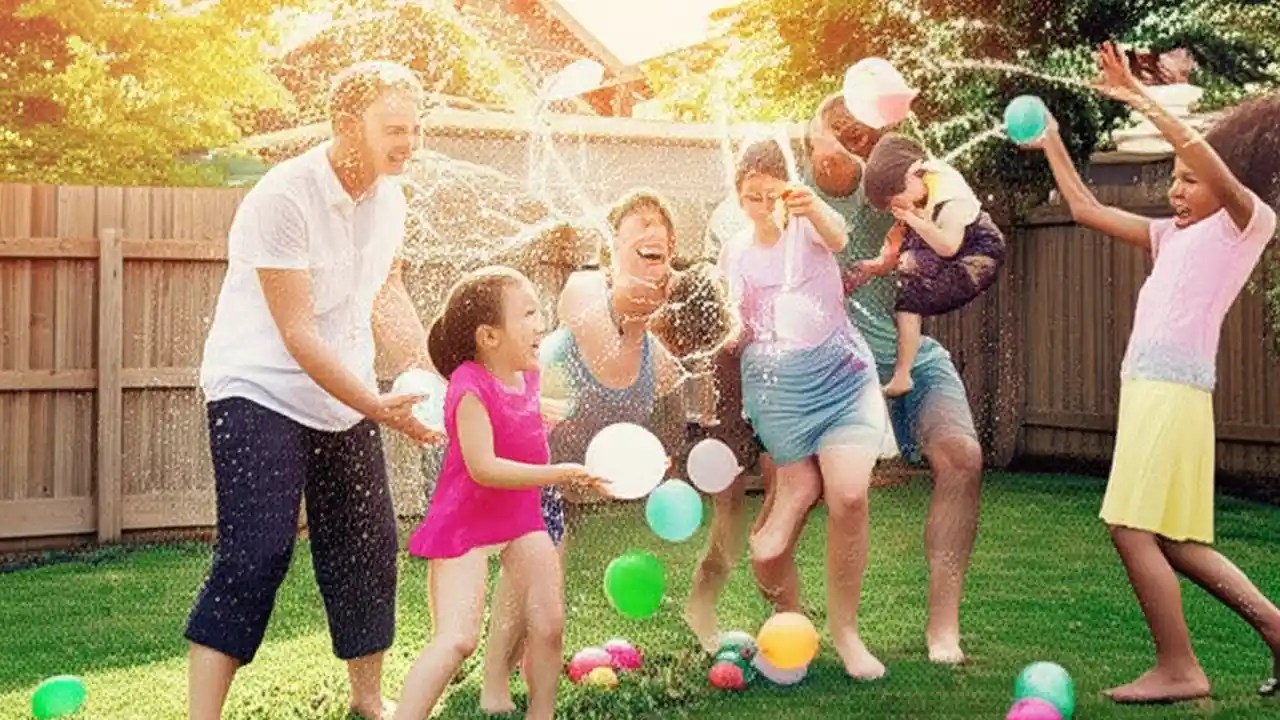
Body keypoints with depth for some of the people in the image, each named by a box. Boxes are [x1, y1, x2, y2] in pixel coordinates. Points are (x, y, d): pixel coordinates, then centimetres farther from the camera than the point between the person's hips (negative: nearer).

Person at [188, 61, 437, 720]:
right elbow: (298, 335, -23)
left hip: (346, 399, 7)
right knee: (255, 555, -16)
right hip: (261, 391, -7)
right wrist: (378, 409, -25)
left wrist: (425, 370, 6)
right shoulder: (285, 196, -22)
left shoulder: (388, 196, 1)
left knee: (367, 548, 11)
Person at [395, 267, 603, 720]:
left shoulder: (527, 375, 1)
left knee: (548, 626, 6)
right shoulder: (470, 386, -24)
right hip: (464, 525, -7)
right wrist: (557, 474, -30)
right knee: (457, 639, -15)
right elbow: (483, 467, -30)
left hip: (522, 518, 8)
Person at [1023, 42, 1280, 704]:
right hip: (1147, 385, 9)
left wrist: (1141, 100, -21)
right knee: (1170, 539, 9)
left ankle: (1179, 668, -1)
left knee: (1133, 526, -9)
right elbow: (1086, 210, 27)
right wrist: (1052, 145, 23)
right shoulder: (1173, 235, 22)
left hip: (1174, 388, -9)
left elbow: (1216, 167, -19)